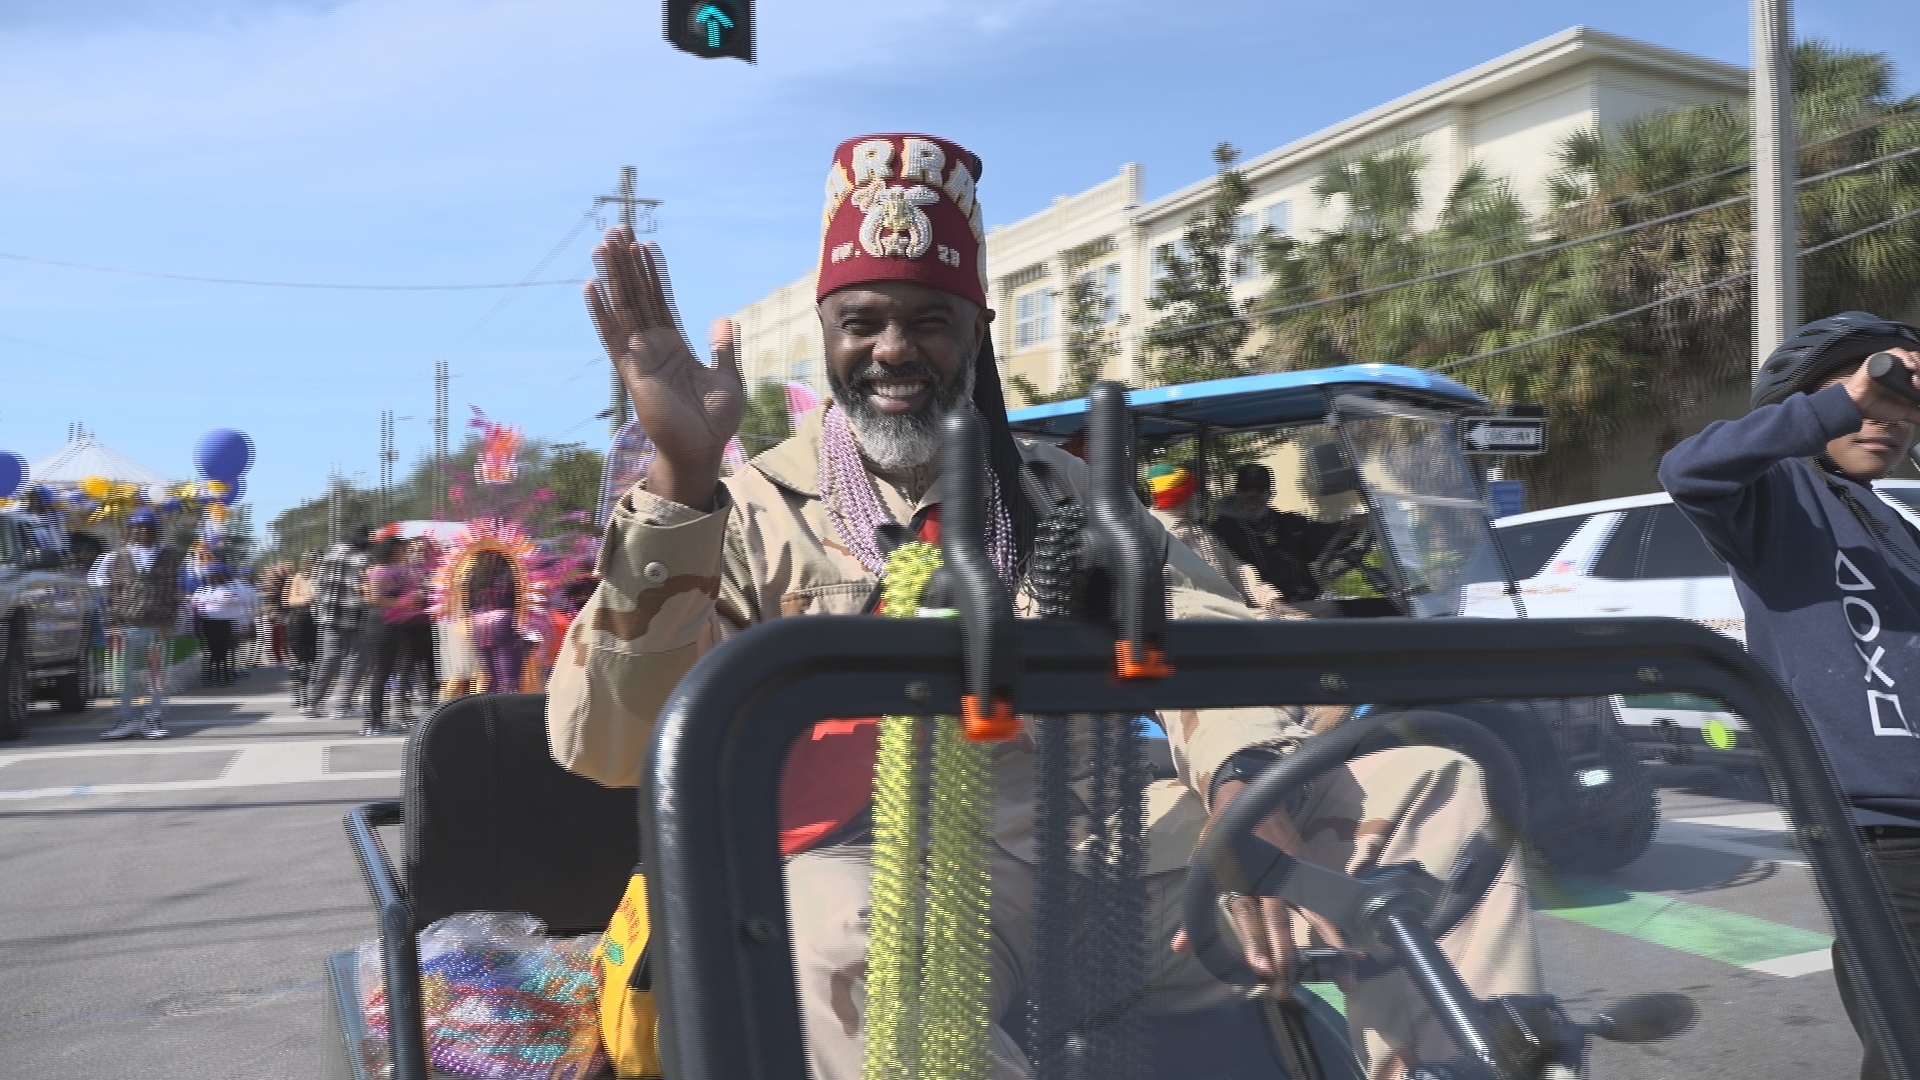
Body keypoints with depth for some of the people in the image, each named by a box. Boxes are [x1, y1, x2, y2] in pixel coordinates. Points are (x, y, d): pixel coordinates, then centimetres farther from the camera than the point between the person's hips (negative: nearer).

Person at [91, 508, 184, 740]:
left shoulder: (168, 557, 8)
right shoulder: (117, 558, 9)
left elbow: (173, 592, 7)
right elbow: (111, 593, 7)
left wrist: (169, 621, -2)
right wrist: (112, 626, 1)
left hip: (157, 626, -1)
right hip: (126, 626, 1)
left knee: (156, 673, 1)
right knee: (124, 674, 3)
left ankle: (155, 720, 8)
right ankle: (125, 720, 11)